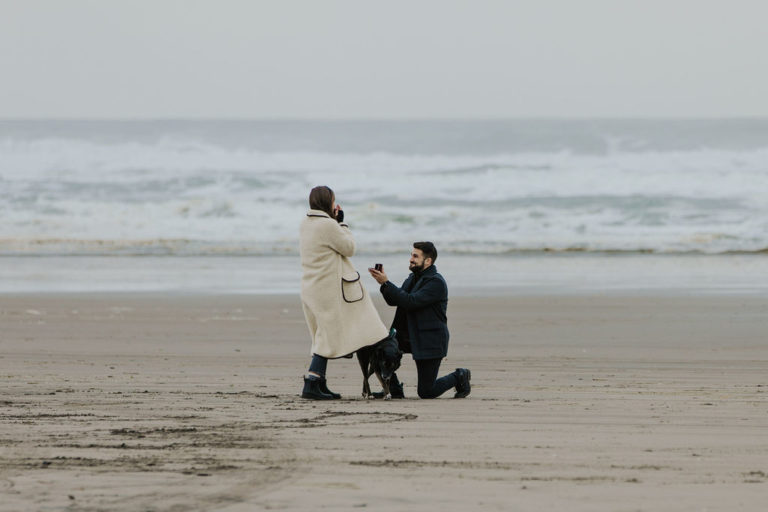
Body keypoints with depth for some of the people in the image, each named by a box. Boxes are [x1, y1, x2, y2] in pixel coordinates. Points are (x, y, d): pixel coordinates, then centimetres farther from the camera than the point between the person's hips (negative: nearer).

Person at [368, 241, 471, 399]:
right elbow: (393, 301, 8)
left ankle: (459, 377, 21)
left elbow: (411, 302, -26)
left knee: (425, 392, -6)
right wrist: (383, 282, -10)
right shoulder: (414, 278, 11)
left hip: (429, 341, -8)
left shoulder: (436, 282, -17)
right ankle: (395, 391, 2)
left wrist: (386, 283, -25)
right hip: (409, 336, 8)